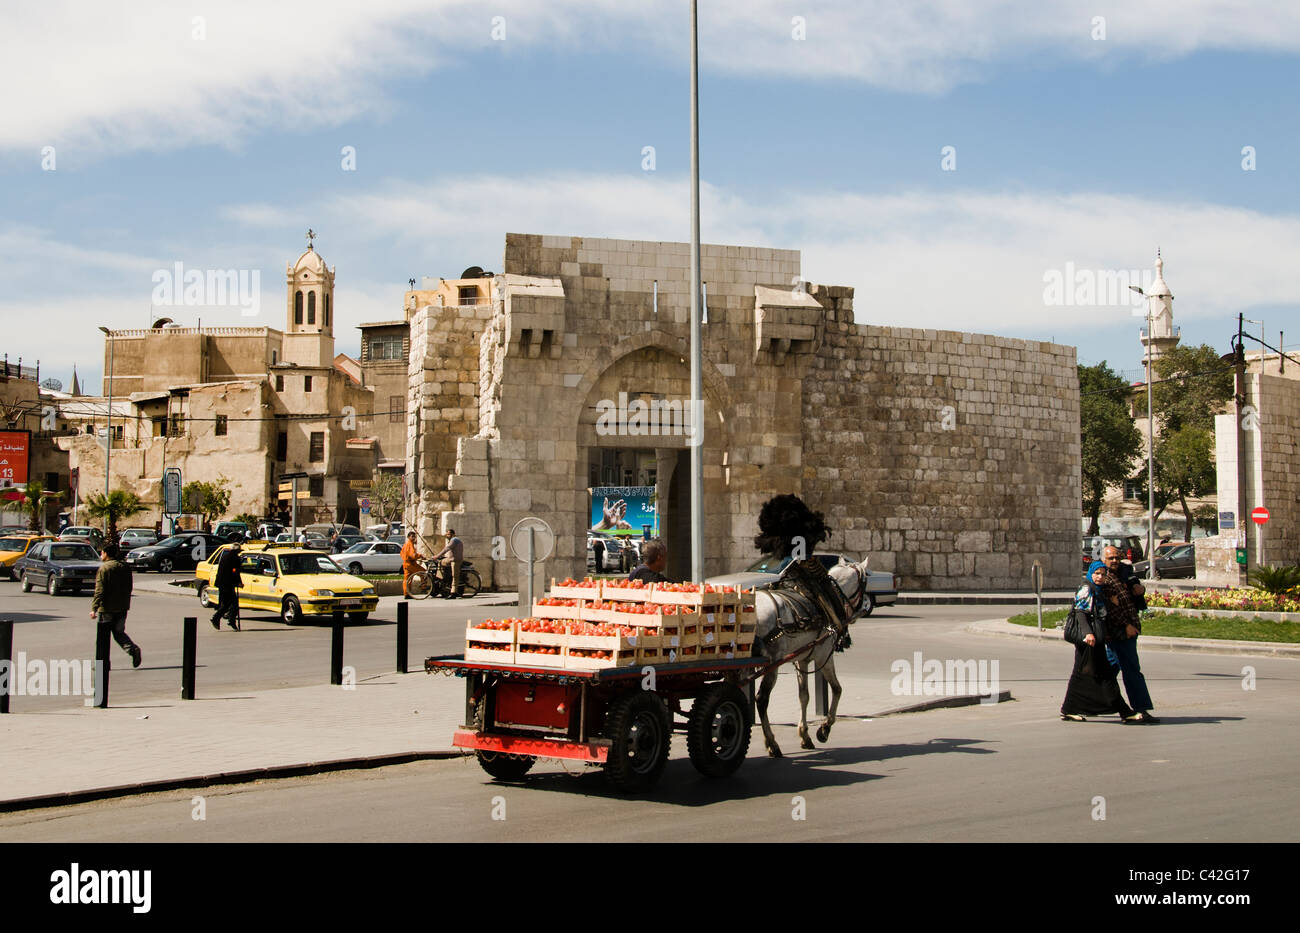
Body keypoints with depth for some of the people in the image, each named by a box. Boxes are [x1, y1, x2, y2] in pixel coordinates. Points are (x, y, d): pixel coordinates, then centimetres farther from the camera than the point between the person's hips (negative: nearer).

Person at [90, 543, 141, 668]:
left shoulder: (104, 568, -12)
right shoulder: (125, 567, 8)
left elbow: (100, 591, -16)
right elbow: (128, 589, 14)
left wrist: (94, 608, -15)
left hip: (107, 608, -6)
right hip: (122, 608, 6)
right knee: (119, 633, 14)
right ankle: (133, 649, -9)